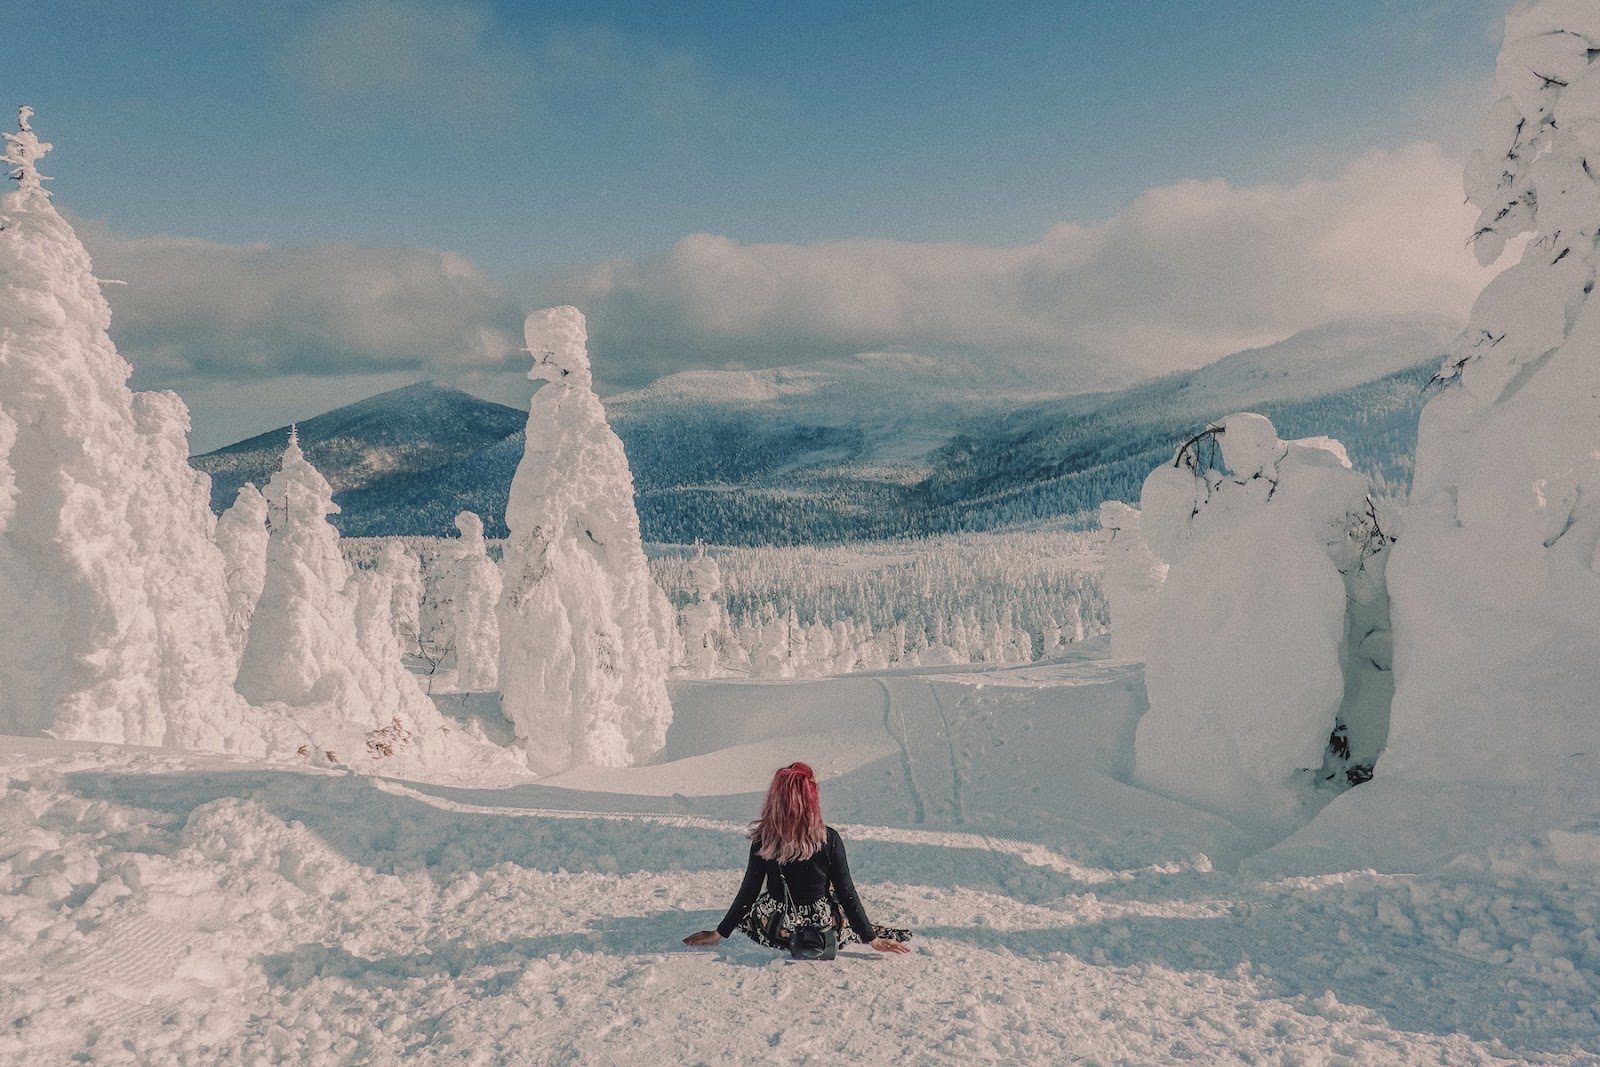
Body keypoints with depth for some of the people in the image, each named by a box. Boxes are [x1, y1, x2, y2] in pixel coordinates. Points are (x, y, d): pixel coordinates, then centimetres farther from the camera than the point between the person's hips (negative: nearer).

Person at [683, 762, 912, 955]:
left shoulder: (763, 840, -15)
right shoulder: (830, 839, -17)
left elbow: (749, 892, -8)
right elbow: (846, 892, -11)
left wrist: (719, 933, 5)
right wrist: (871, 938, 0)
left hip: (774, 932, 0)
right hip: (823, 929, 0)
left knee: (749, 910, 33)